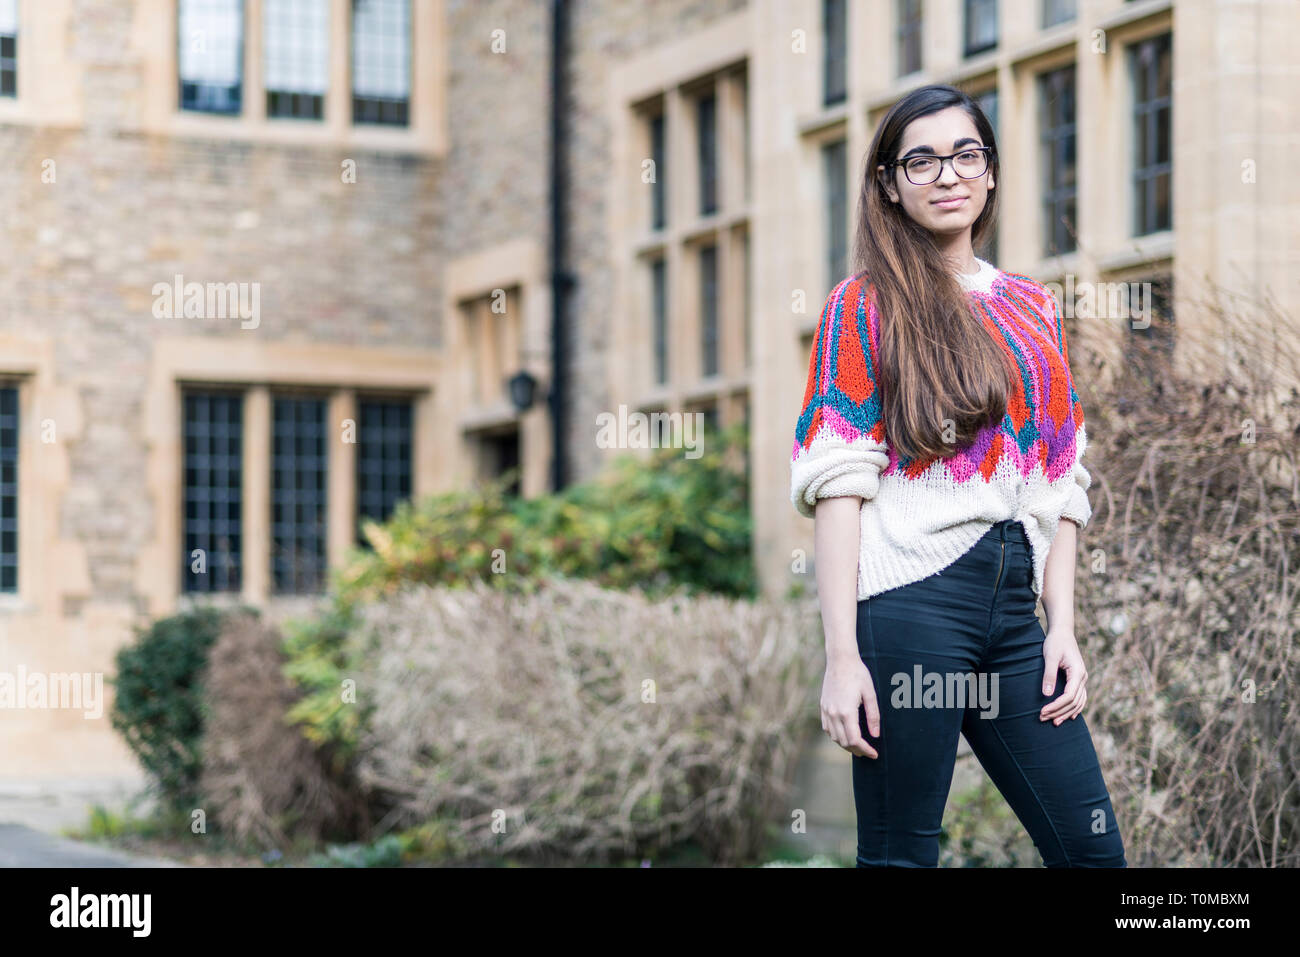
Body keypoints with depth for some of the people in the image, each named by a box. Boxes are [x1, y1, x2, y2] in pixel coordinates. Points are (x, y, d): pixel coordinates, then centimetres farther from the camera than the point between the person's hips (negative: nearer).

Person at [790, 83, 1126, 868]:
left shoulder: (1034, 309, 19)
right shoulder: (866, 305, 4)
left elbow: (1061, 486, 16)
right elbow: (838, 482, -5)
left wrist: (1063, 628, 5)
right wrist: (843, 656, -13)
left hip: (1015, 606, 5)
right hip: (910, 597, -5)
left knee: (1093, 848, 1)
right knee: (901, 853, -2)